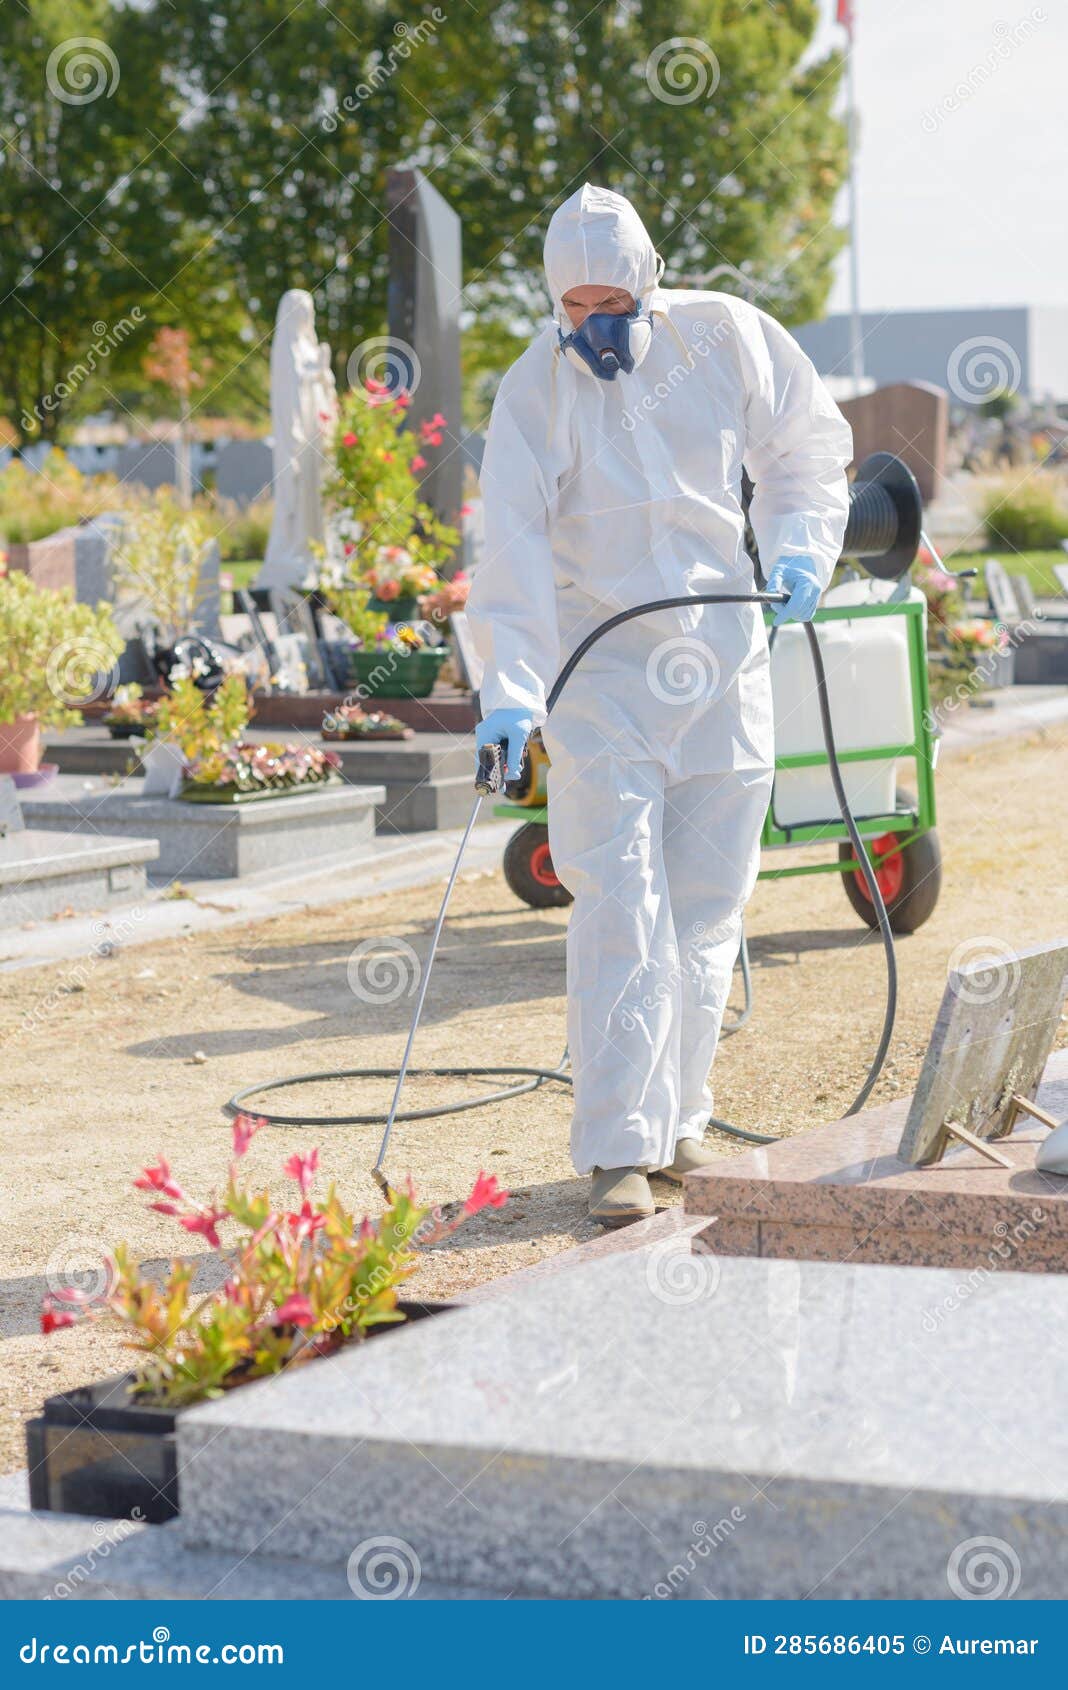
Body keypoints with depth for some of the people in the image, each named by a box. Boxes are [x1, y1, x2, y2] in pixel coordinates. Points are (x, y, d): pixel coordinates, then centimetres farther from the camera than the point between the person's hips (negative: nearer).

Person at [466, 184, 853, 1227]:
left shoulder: (728, 339, -1)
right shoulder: (535, 390, -8)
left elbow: (808, 448, 13)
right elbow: (513, 553, -15)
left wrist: (800, 548, -4)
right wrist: (509, 692, -25)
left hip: (726, 665, 3)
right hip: (599, 672, -3)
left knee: (707, 909, 7)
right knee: (620, 911, -11)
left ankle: (678, 1128, 20)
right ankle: (618, 1150, -10)